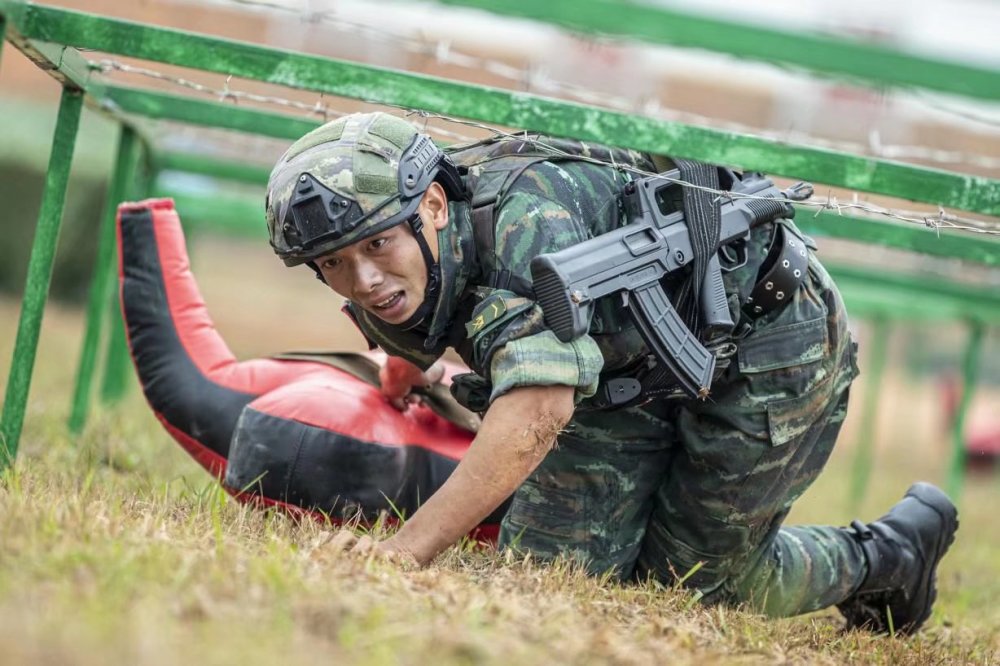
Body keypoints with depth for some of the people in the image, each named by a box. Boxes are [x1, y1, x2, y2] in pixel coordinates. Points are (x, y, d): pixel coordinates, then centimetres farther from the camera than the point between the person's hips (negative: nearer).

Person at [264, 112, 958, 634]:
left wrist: (406, 547, -54)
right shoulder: (393, 276, -13)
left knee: (690, 580, 0)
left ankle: (898, 547, 23)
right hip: (636, 368, 7)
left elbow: (538, 410, -50)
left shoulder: (525, 213, -38)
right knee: (552, 564, -3)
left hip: (771, 335, -7)